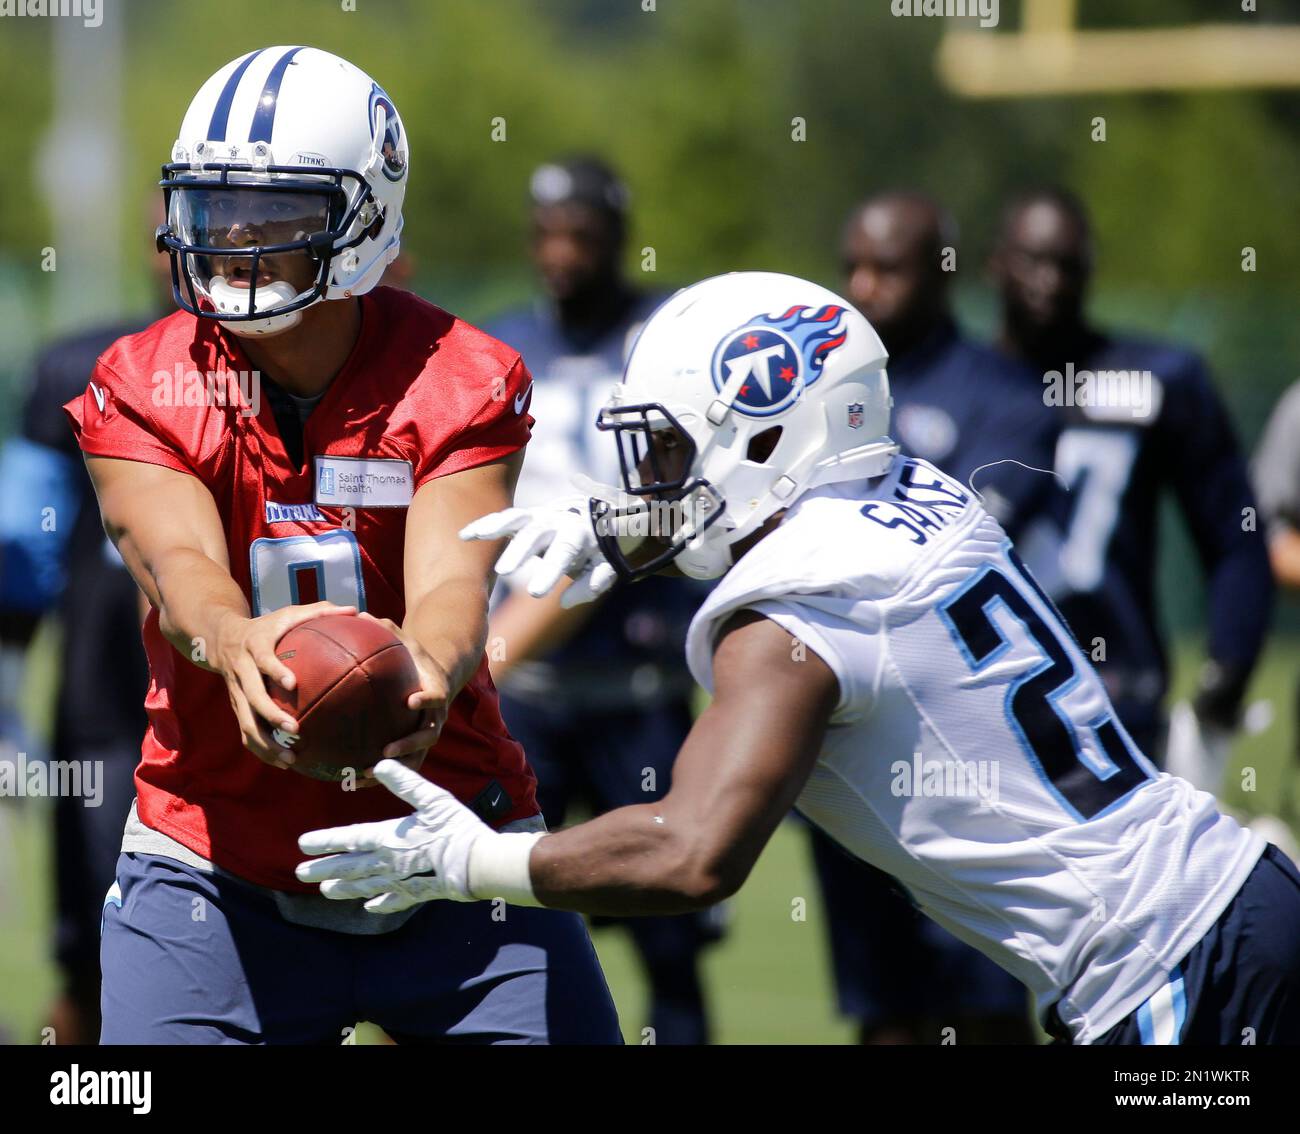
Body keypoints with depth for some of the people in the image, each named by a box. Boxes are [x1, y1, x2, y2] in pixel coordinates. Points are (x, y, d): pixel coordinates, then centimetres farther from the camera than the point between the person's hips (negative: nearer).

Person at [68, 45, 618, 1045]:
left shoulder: (459, 384, -7)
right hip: (219, 866, 0)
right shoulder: (143, 390, -5)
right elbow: (179, 564, -23)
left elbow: (450, 581, -21)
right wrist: (236, 641, -49)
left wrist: (422, 672, -47)